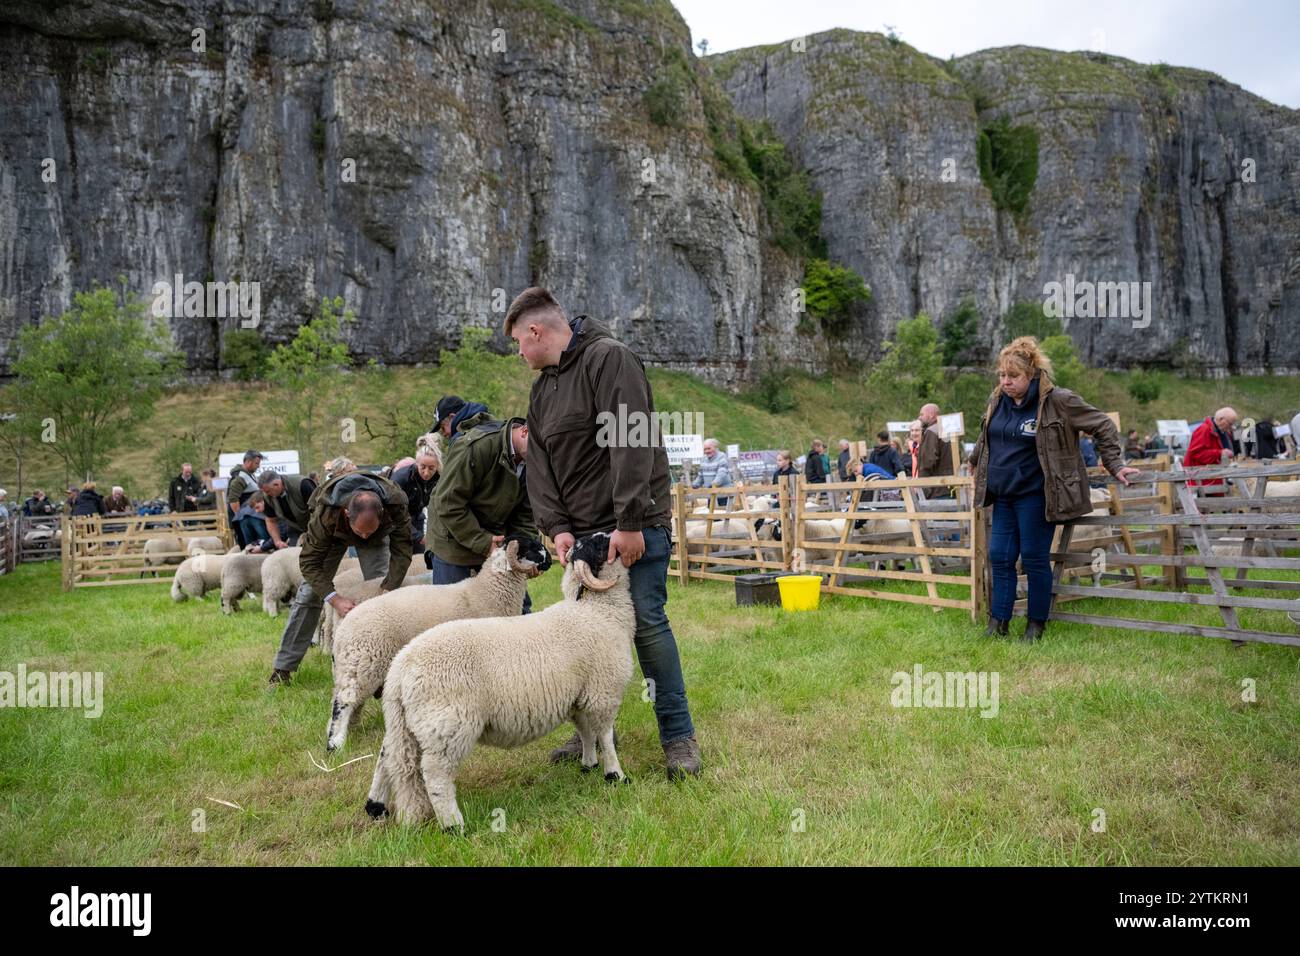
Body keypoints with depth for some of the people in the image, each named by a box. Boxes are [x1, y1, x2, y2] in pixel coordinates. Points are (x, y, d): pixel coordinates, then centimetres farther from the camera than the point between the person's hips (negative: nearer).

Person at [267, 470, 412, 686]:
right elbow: (309, 561, -35)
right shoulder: (325, 514, -43)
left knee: (380, 587, -14)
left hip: (379, 535, 1)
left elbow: (401, 550, -29)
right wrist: (335, 599, -45)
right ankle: (283, 667, 1)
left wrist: (387, 590, -39)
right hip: (334, 533, -1)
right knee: (309, 594, -6)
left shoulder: (396, 504, -40)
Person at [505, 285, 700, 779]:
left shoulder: (609, 358, -10)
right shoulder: (542, 390, 15)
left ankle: (679, 736, 3)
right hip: (582, 529, 7)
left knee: (646, 621, -8)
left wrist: (629, 523, -23)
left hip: (634, 522, -7)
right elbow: (539, 465, 8)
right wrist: (557, 526, -6)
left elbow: (632, 443, -19)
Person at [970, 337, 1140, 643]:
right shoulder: (997, 400, 5)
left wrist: (1114, 465, -4)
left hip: (1035, 495, -6)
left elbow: (1103, 426, -3)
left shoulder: (1058, 401, -12)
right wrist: (975, 462, 36)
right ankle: (998, 621, 15)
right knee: (999, 557, 6)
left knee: (1035, 559, 1)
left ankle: (1036, 624, 16)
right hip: (1003, 495, 6)